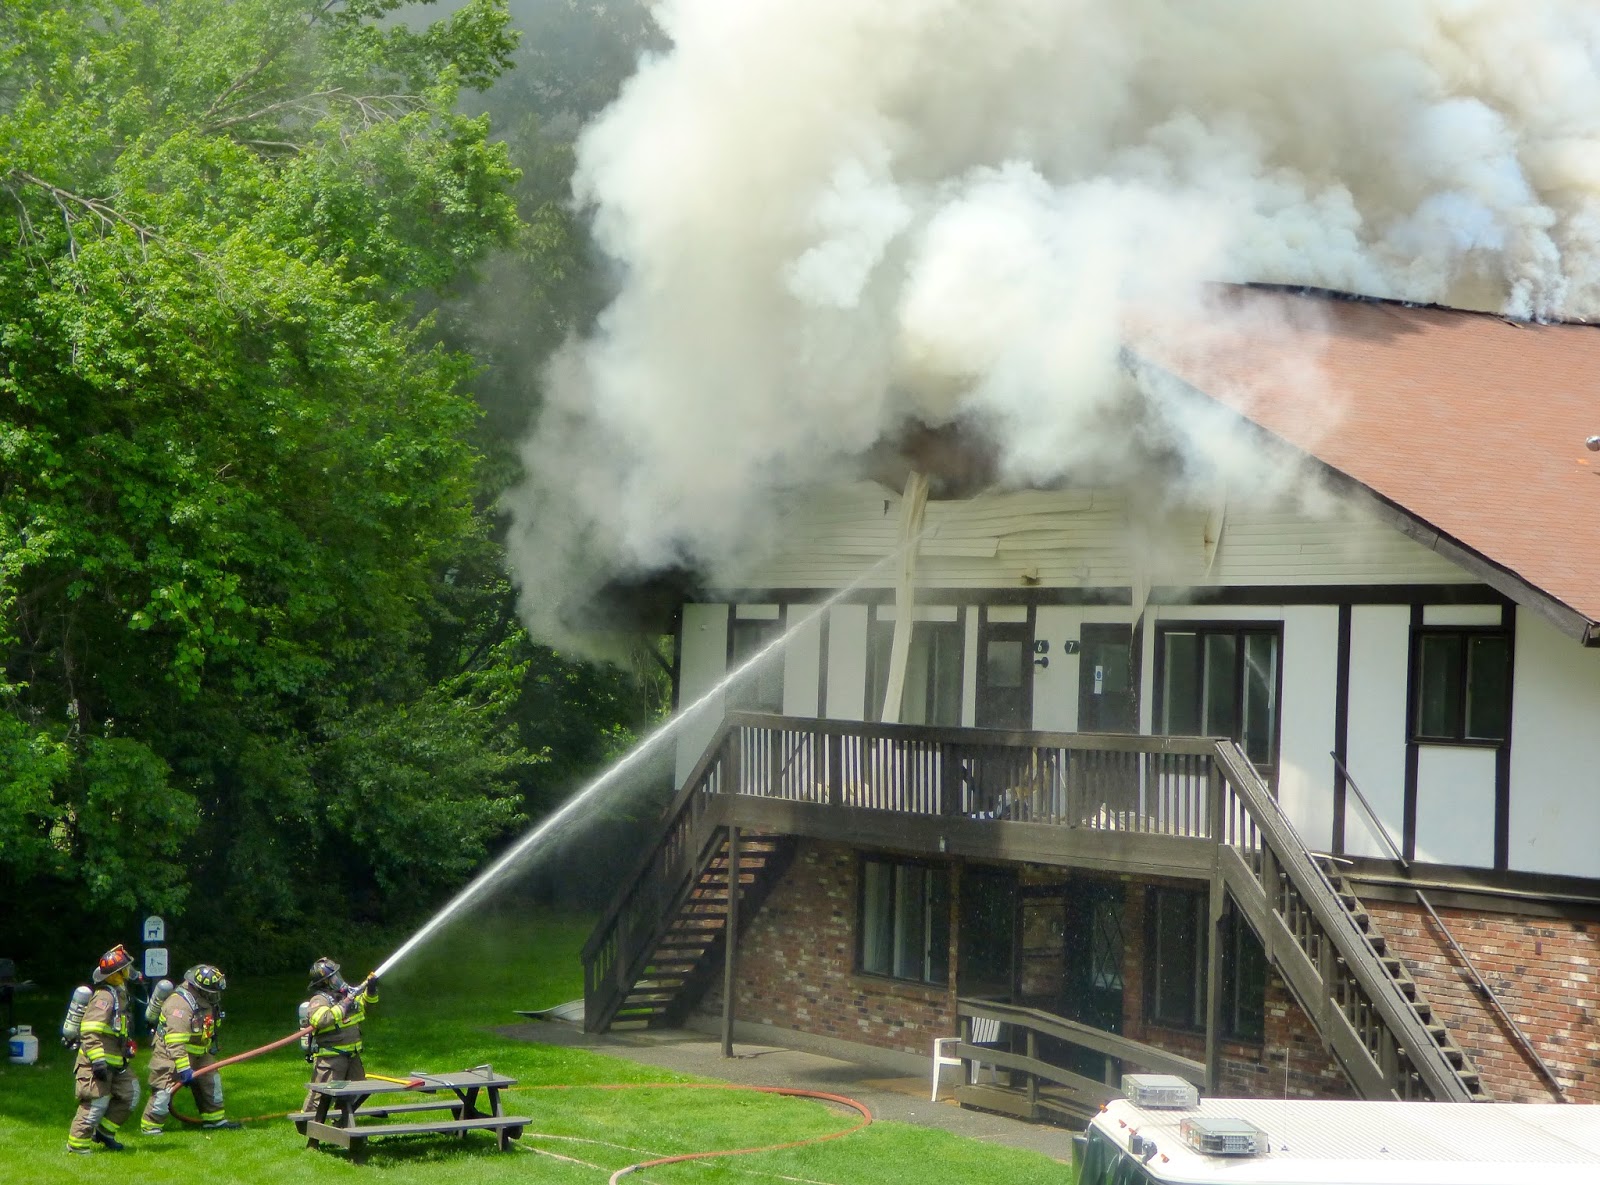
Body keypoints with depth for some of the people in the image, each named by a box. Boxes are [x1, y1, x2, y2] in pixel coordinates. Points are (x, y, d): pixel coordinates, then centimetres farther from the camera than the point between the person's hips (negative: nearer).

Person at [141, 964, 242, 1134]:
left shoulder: (206, 1002, 0)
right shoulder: (180, 1005, -30)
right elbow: (176, 1043, -34)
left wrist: (211, 1047, 26)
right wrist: (183, 1068, -36)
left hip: (196, 1053, 9)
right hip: (168, 1054, -9)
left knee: (211, 1080, 11)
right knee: (165, 1089, -12)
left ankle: (214, 1119, 22)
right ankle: (150, 1125, 0)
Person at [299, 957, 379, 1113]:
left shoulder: (347, 994, 9)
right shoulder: (319, 1001, -16)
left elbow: (367, 1000, 24)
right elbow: (320, 1020, -35)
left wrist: (371, 988, 2)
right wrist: (343, 1006, -29)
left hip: (351, 1054, 8)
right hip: (329, 1058, -8)